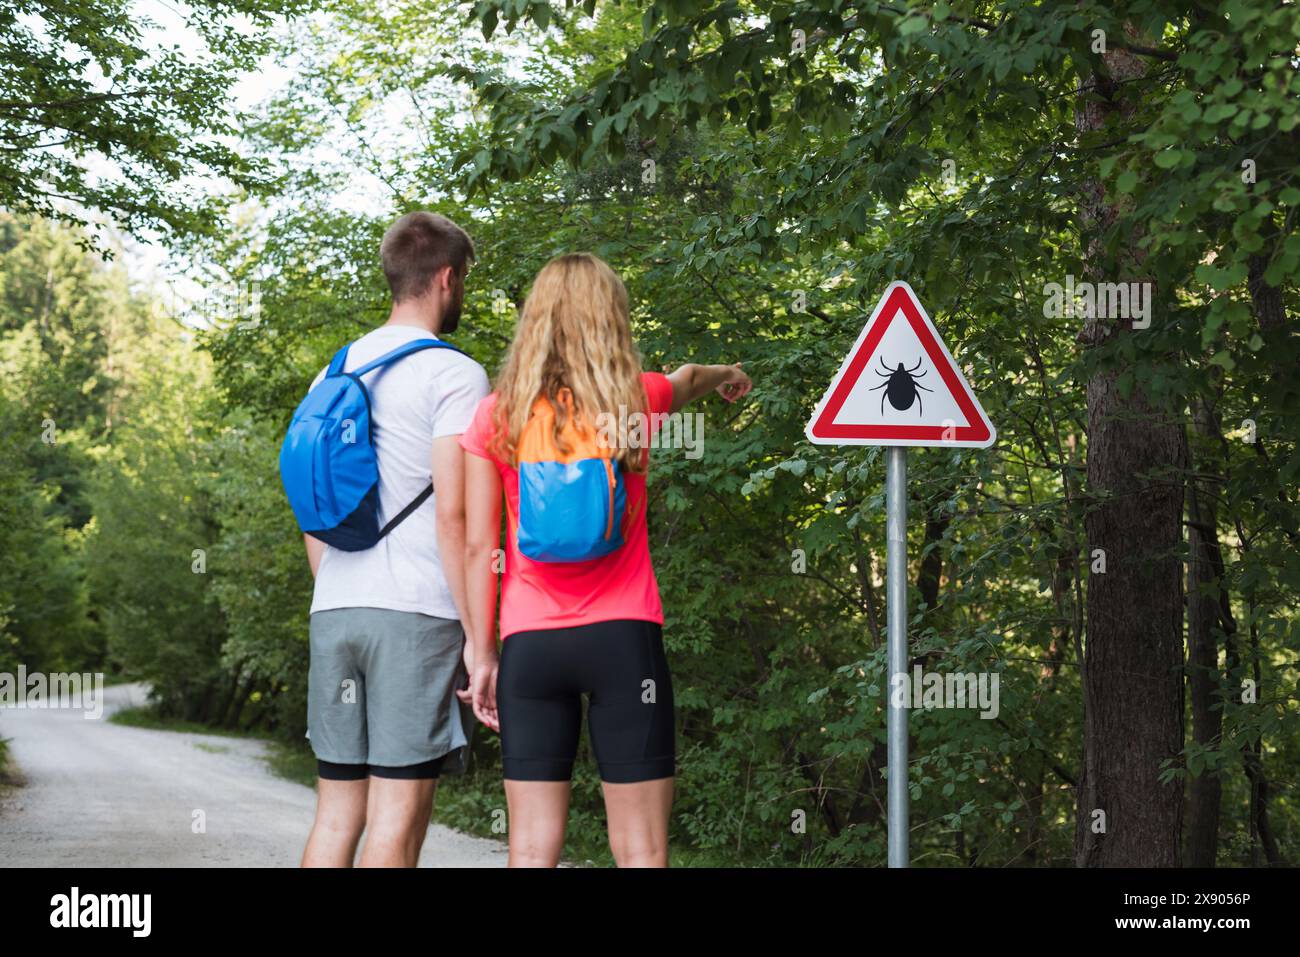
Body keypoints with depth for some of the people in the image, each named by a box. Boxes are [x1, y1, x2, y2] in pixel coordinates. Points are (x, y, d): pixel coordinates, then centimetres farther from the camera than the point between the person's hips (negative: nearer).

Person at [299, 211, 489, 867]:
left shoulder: (333, 374, 16)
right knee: (397, 819, -5)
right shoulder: (453, 375, -5)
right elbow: (452, 515, -13)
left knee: (336, 814, 10)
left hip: (334, 612, 7)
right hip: (417, 615, -6)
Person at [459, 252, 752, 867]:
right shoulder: (632, 399, 4)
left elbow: (479, 546, -1)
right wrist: (726, 375, 52)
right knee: (641, 850, 1)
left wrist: (483, 655, 6)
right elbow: (688, 380, 29)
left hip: (529, 645, 1)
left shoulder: (496, 414, 1)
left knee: (531, 850, 4)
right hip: (622, 636, -1)